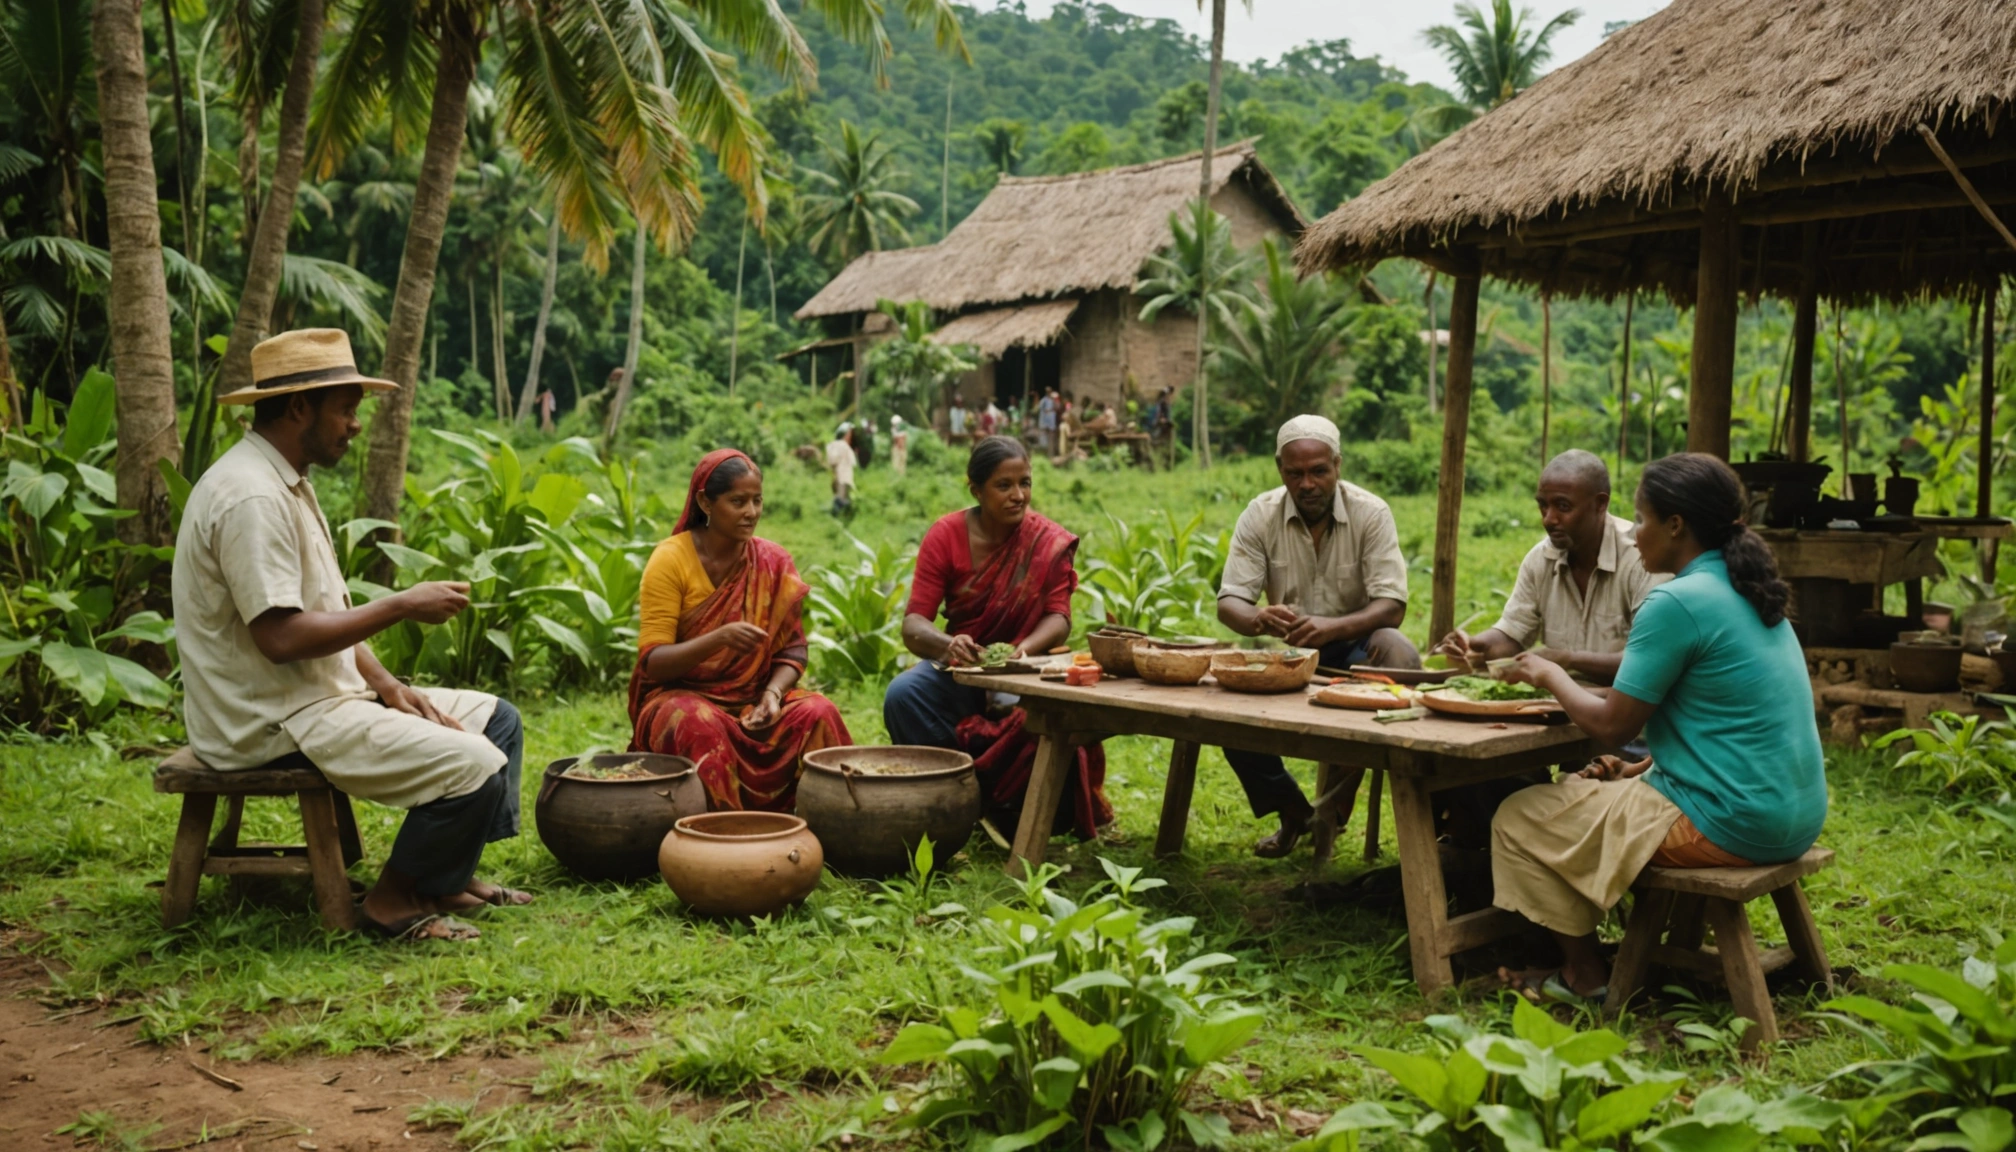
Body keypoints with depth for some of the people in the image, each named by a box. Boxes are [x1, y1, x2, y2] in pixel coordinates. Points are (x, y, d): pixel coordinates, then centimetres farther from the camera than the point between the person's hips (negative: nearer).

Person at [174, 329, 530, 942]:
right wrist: (401, 606, -19)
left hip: (326, 692, 11)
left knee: (497, 719, 12)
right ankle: (394, 901, -1)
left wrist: (385, 684, 3)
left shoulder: (286, 483, 13)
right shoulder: (251, 497, -21)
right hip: (273, 723, -11)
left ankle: (448, 876, 17)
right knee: (475, 768, -21)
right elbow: (281, 636, -27)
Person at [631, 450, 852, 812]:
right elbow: (652, 662, -14)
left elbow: (791, 650, 4)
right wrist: (718, 639, -32)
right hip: (681, 696, -3)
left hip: (753, 699, 3)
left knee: (817, 714, -25)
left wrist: (773, 694, -18)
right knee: (701, 726, -36)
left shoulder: (773, 563, 1)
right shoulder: (670, 559, -10)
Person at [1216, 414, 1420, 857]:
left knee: (1397, 652, -35)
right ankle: (1292, 812, 3)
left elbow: (1392, 607, -21)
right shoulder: (1260, 515, -7)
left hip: (1354, 644, -2)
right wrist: (1258, 619, -39)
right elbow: (1229, 603, -13)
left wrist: (1330, 627, -41)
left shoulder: (1371, 513, -12)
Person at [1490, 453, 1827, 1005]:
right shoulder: (1748, 593, 10)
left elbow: (1611, 725, -15)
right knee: (1579, 790, 27)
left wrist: (1551, 675, 3)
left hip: (1729, 824, -10)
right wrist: (1640, 769, 11)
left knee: (1520, 817, 1)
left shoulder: (1677, 602, -19)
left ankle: (1585, 974, 15)